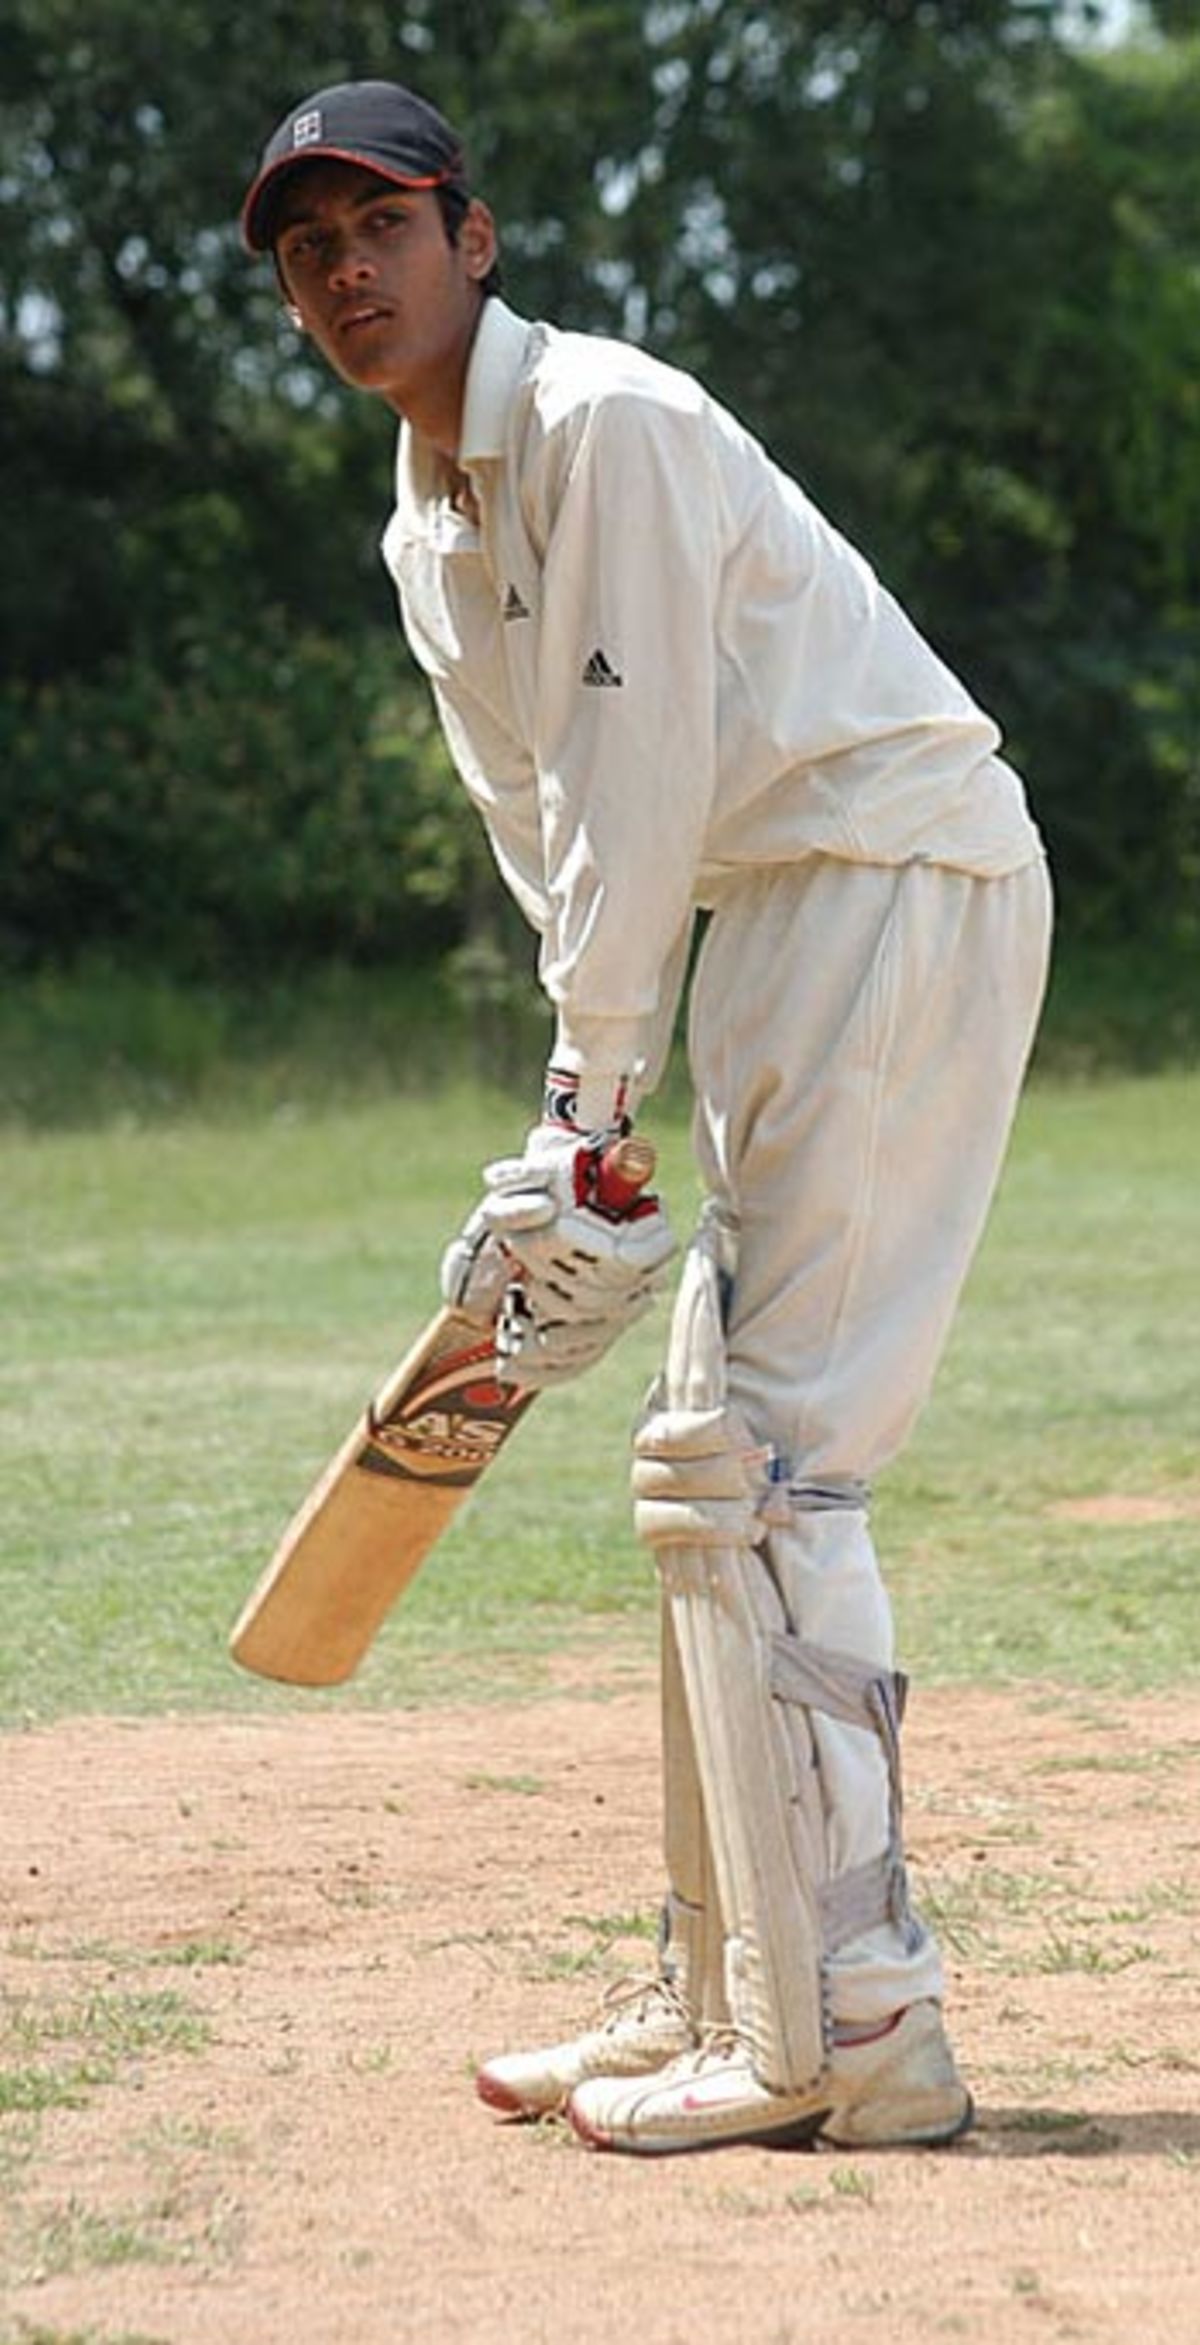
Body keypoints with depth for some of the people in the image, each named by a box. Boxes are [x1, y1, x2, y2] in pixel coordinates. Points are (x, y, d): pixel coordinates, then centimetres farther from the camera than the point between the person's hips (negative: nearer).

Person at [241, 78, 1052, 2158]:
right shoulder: (427, 536, 15)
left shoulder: (604, 422, -13)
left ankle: (847, 2032, -15)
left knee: (754, 1456, -15)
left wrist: (590, 1115, -18)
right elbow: (557, 840, 14)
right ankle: (719, 2000, 20)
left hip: (906, 877, -10)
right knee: (718, 1455, 12)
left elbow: (641, 781, -18)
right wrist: (569, 1150, 2)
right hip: (777, 921, 10)